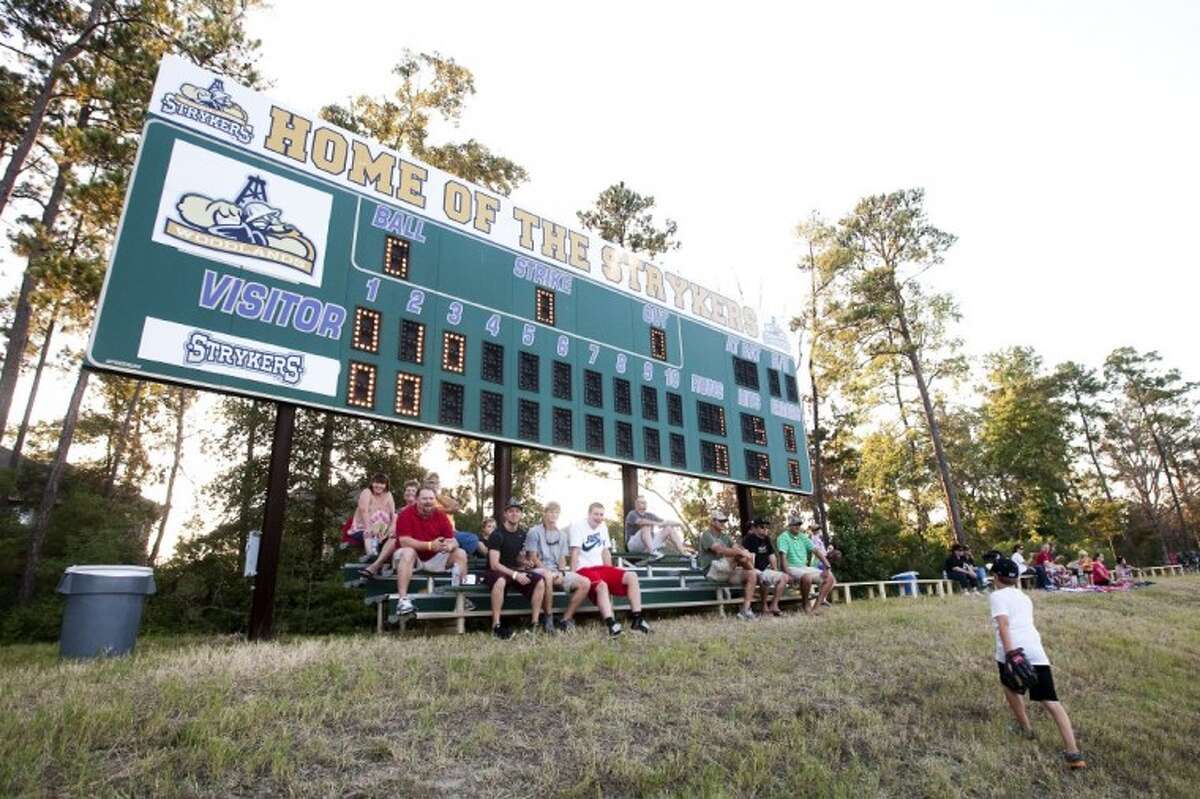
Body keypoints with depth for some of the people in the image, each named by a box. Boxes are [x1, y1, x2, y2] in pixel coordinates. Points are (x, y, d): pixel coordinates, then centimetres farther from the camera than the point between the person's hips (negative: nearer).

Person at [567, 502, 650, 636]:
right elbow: (575, 552, -13)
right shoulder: (578, 525, -6)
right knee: (601, 585, -37)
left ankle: (637, 619, -13)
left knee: (631, 577, -11)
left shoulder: (603, 526, 15)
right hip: (584, 569, -7)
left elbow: (606, 551, 16)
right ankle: (611, 624, -45)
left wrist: (612, 576, 9)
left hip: (600, 567, 7)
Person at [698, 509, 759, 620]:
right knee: (737, 553, -25)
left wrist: (745, 553, -19)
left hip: (726, 572, 8)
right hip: (712, 571, -8)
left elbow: (735, 548, 4)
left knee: (752, 574, -14)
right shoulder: (707, 535, -6)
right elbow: (720, 550, -23)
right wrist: (741, 552, -28)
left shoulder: (725, 536, 20)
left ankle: (745, 610, -18)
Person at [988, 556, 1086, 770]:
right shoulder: (1023, 596, 25)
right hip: (1035, 651, 4)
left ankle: (1025, 726, 37)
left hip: (1012, 649, -4)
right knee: (1051, 702, 0)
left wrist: (1010, 652, -20)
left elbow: (1003, 624, -13)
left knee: (1009, 685, 25)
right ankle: (1073, 753, -11)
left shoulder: (998, 595, 4)